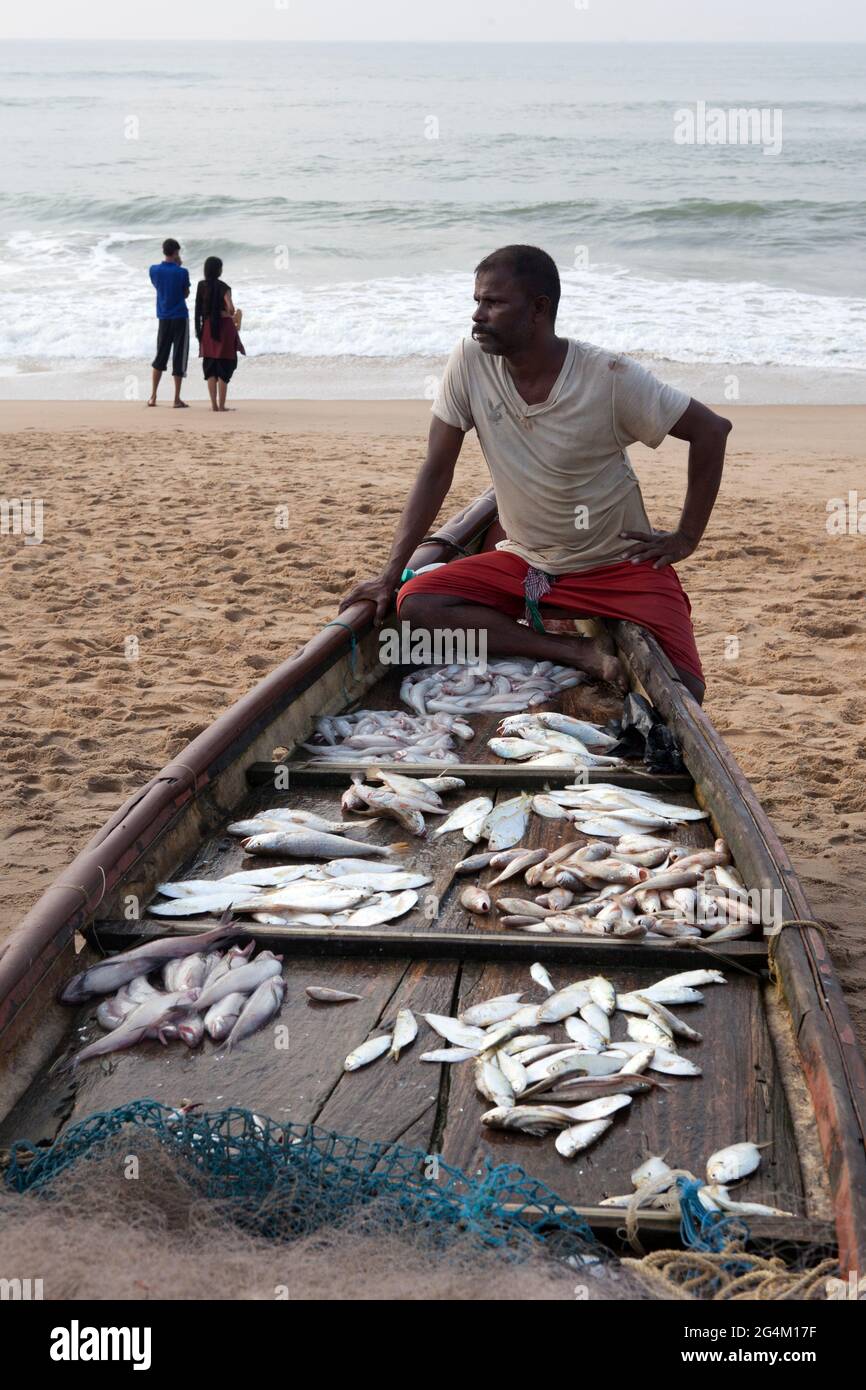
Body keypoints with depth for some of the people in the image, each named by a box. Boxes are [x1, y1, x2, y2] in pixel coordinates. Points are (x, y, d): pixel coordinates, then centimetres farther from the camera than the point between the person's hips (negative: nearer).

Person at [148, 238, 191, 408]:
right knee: (179, 358, 0)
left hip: (163, 318, 4)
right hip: (180, 317, -4)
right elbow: (186, 294, 0)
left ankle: (153, 396, 15)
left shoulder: (154, 270, -1)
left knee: (160, 356, 14)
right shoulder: (182, 272, -12)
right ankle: (177, 399, 1)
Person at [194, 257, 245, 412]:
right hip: (223, 326, -4)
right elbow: (230, 308, -19)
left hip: (207, 327, 4)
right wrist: (234, 316, 2)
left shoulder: (201, 285, 3)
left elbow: (199, 308, 5)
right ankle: (221, 404, 0)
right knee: (224, 366, 2)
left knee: (210, 366, 9)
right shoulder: (223, 287, -11)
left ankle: (214, 404, 5)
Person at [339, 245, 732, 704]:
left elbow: (711, 429, -9)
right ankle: (578, 653, -21)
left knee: (683, 691, -25)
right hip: (522, 561, 4)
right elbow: (437, 471, -6)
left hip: (619, 564, -4)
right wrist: (390, 573, -11)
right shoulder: (469, 362, -11)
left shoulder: (610, 377, -19)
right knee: (415, 603, -22)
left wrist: (686, 538, -8)